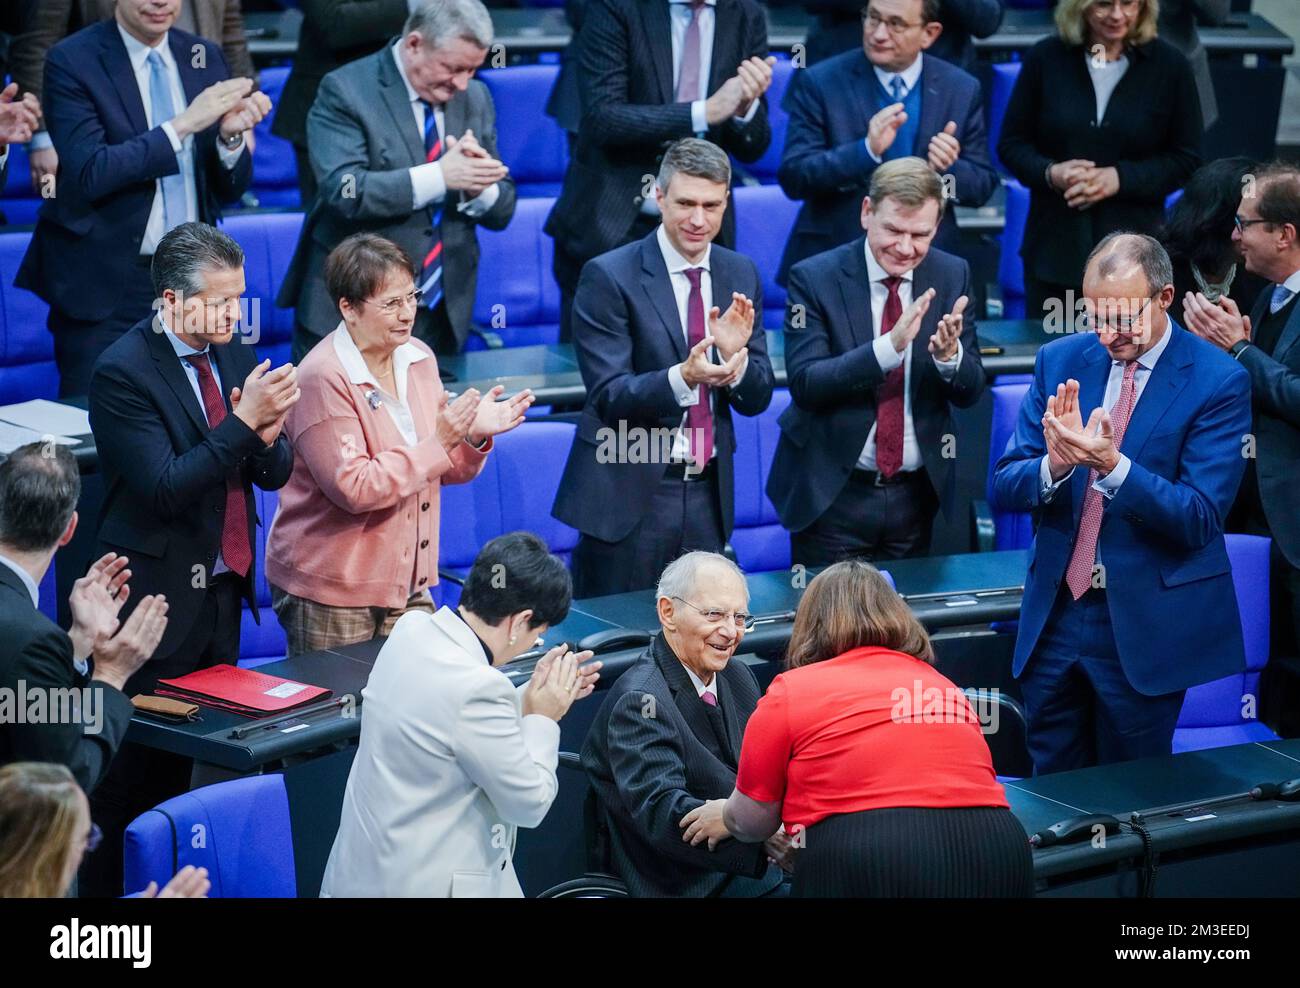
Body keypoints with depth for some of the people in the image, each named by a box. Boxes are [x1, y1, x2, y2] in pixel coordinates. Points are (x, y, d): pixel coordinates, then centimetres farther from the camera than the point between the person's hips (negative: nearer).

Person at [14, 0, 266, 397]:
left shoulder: (204, 57, 9)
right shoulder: (72, 61, -6)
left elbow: (230, 188, 10)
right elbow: (89, 174, -18)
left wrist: (230, 136, -12)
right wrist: (183, 124, -21)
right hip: (106, 286, -4)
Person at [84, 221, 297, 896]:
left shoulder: (235, 354, 7)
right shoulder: (122, 372, -14)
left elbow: (273, 473, 10)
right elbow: (164, 488, -21)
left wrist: (267, 439, -13)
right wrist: (243, 421, -25)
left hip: (223, 590, 6)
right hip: (161, 600, -6)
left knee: (193, 763, 9)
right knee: (137, 776, -1)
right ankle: (111, 887, 9)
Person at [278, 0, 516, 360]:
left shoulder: (476, 98, 7)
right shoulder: (346, 90, -9)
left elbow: (502, 212, 8)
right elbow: (342, 191, -23)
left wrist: (477, 185, -15)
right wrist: (439, 177, -28)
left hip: (443, 316, 5)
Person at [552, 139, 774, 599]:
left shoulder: (741, 275, 7)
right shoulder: (609, 277, -9)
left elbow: (757, 398, 7)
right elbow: (609, 396, -14)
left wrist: (736, 355, -15)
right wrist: (682, 378, -32)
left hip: (709, 494, 5)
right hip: (629, 496, -4)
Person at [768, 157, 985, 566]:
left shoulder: (952, 276, 0)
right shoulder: (814, 279, -11)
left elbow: (969, 392, 0)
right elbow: (804, 383, -20)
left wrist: (949, 354, -23)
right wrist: (889, 346, -31)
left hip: (916, 497, 3)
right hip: (833, 497, -3)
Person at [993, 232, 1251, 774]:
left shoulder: (1217, 381, -10)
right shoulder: (1060, 360, 3)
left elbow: (1200, 518, -17)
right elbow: (1003, 489, 1)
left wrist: (1113, 466, -31)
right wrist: (1056, 464, -22)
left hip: (1145, 624, -4)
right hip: (1056, 613, 4)